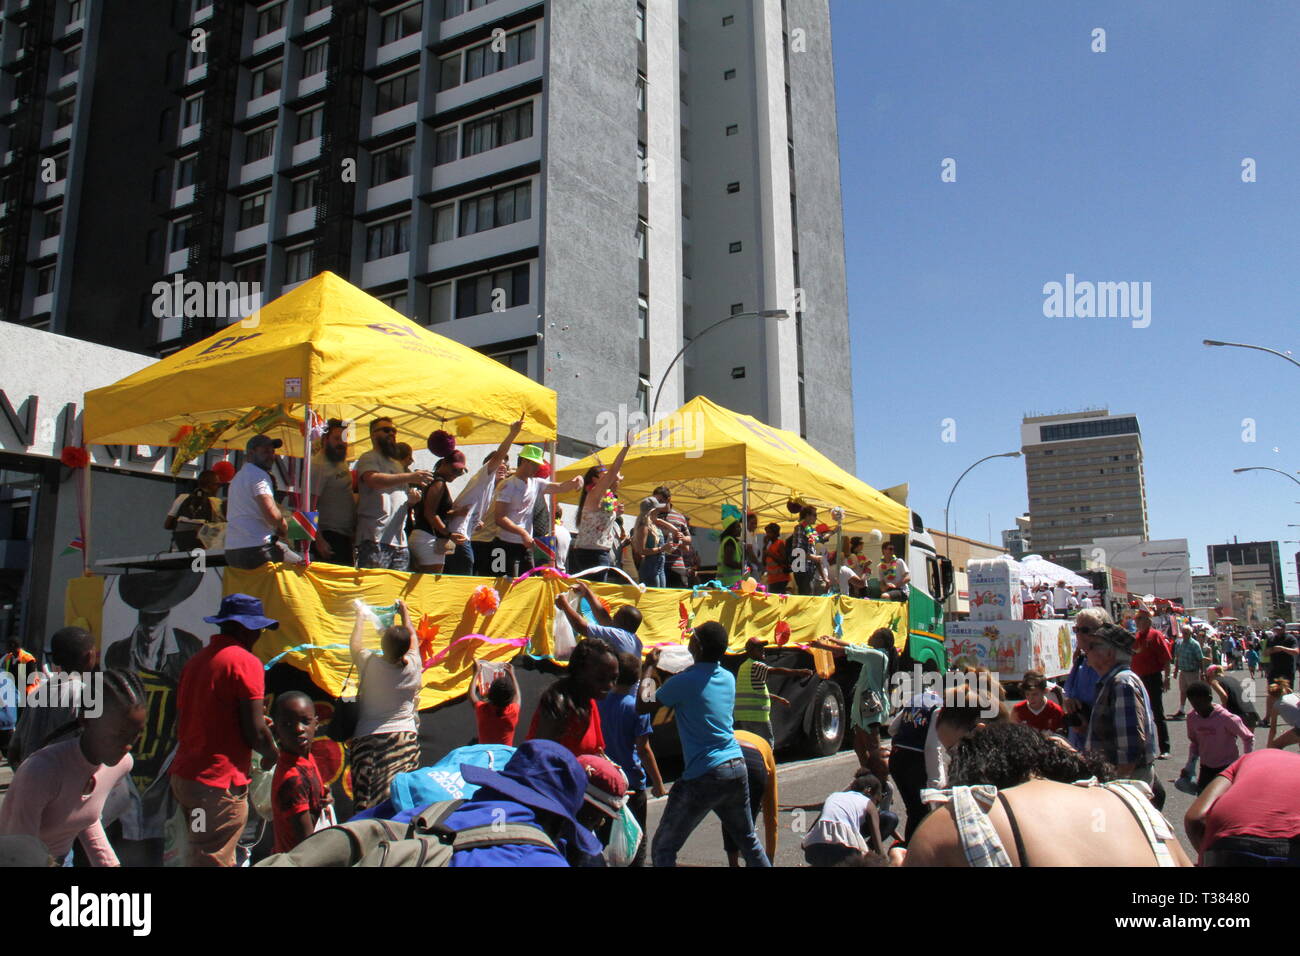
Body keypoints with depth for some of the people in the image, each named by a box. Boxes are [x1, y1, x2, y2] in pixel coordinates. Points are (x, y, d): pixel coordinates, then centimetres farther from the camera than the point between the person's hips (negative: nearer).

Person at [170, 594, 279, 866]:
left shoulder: (196, 660, 10)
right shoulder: (245, 662, -13)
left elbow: (185, 717, 18)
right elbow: (255, 733, -16)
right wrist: (271, 754, 5)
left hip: (183, 775, 8)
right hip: (219, 783, -8)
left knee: (200, 856, 19)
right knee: (214, 861, -2)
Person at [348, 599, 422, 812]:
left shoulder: (370, 663, -9)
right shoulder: (412, 666, -3)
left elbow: (354, 645, 13)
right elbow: (413, 639, 18)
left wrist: (360, 618, 28)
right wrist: (405, 613, 33)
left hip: (368, 739, -2)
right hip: (405, 738, 2)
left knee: (366, 803, -1)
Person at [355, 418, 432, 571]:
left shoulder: (398, 464, 26)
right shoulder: (368, 458, 2)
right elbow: (374, 480, -20)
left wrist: (412, 499, 6)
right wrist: (410, 477, -26)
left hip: (400, 540, 8)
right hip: (376, 538, -8)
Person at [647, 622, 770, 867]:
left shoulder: (684, 682, -14)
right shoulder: (728, 678, 7)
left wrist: (649, 667, 9)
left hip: (703, 776, -7)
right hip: (737, 768, 7)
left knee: (662, 849, 4)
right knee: (748, 841, 25)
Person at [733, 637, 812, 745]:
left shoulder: (744, 666, 19)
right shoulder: (755, 666, -11)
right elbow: (777, 671, -23)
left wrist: (778, 699, 30)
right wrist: (799, 672, -25)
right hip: (756, 716, -9)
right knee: (767, 744, -1)